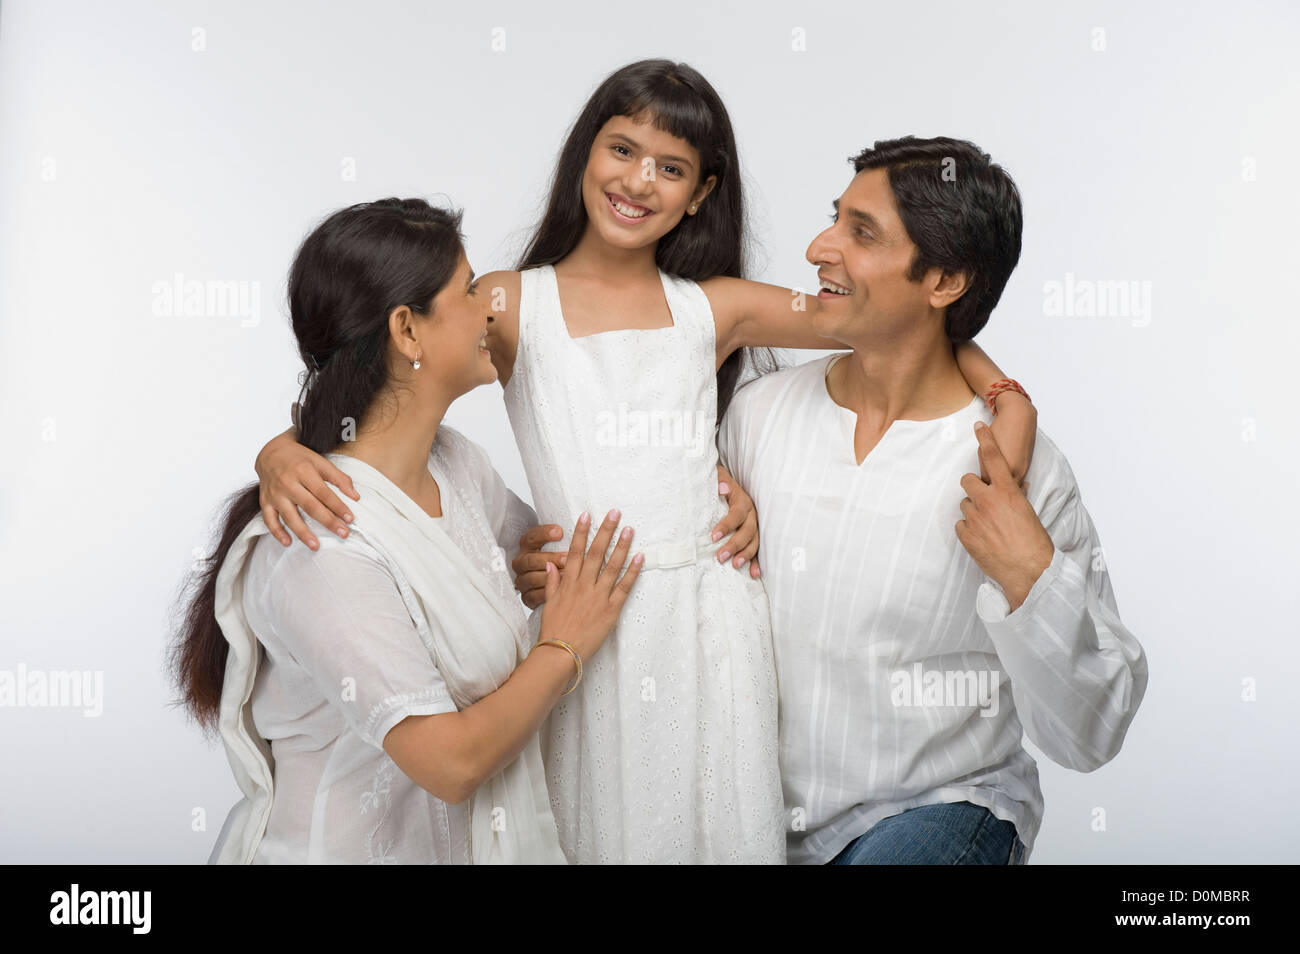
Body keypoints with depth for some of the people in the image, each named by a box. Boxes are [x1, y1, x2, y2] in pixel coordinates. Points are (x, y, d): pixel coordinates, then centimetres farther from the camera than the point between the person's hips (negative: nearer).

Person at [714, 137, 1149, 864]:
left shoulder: (1016, 467, -14)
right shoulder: (759, 409, -1)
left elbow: (1089, 738, -11)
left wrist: (1032, 581, -25)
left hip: (940, 806, -3)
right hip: (764, 813, 4)